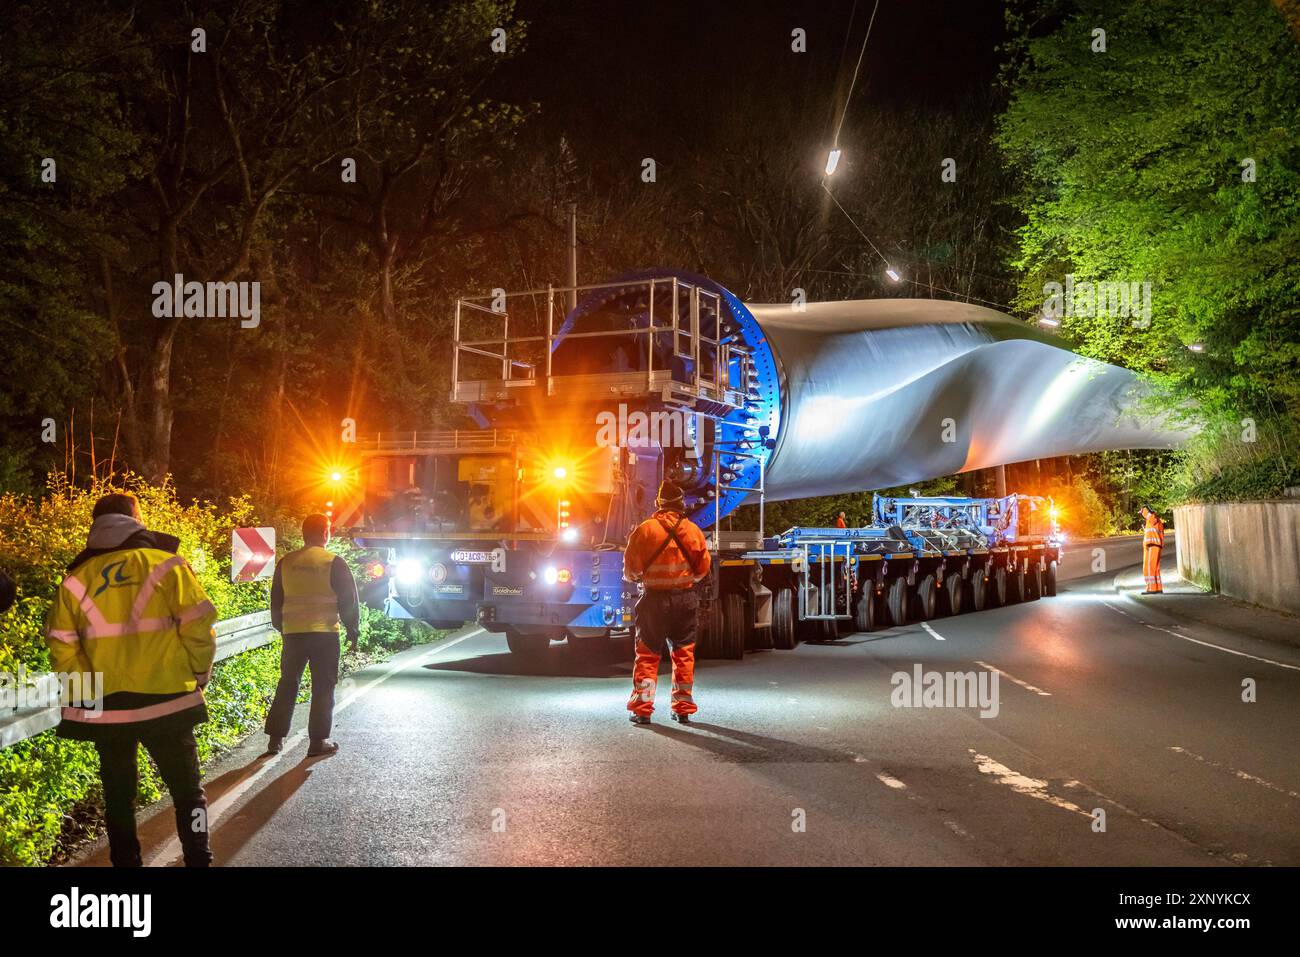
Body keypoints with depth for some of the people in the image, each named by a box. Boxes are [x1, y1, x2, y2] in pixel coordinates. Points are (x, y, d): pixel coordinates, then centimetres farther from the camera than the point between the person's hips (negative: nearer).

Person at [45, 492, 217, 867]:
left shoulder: (76, 578, 4)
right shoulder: (165, 564, -5)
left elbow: (62, 648, 1)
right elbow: (198, 627, -9)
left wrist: (87, 690, 10)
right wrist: (199, 676, 5)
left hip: (105, 707, 2)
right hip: (165, 701, -2)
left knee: (118, 794, 15)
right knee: (186, 790, 10)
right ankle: (198, 861, 9)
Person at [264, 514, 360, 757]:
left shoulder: (286, 563, 6)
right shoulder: (334, 563, -6)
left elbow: (275, 601, 14)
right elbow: (349, 601, -4)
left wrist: (280, 627, 25)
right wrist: (353, 633, 4)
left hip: (293, 633, 4)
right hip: (325, 633, -4)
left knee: (287, 684, 13)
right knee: (323, 687, 3)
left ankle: (275, 738, 12)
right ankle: (318, 741, 2)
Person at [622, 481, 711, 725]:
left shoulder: (645, 529, -8)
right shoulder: (693, 531, -1)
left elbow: (630, 571, -5)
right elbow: (703, 569, 6)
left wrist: (640, 576, 17)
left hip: (654, 598, -2)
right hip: (685, 598, 2)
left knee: (648, 654, 5)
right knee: (684, 653, 11)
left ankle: (642, 709, 3)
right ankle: (683, 709, 14)